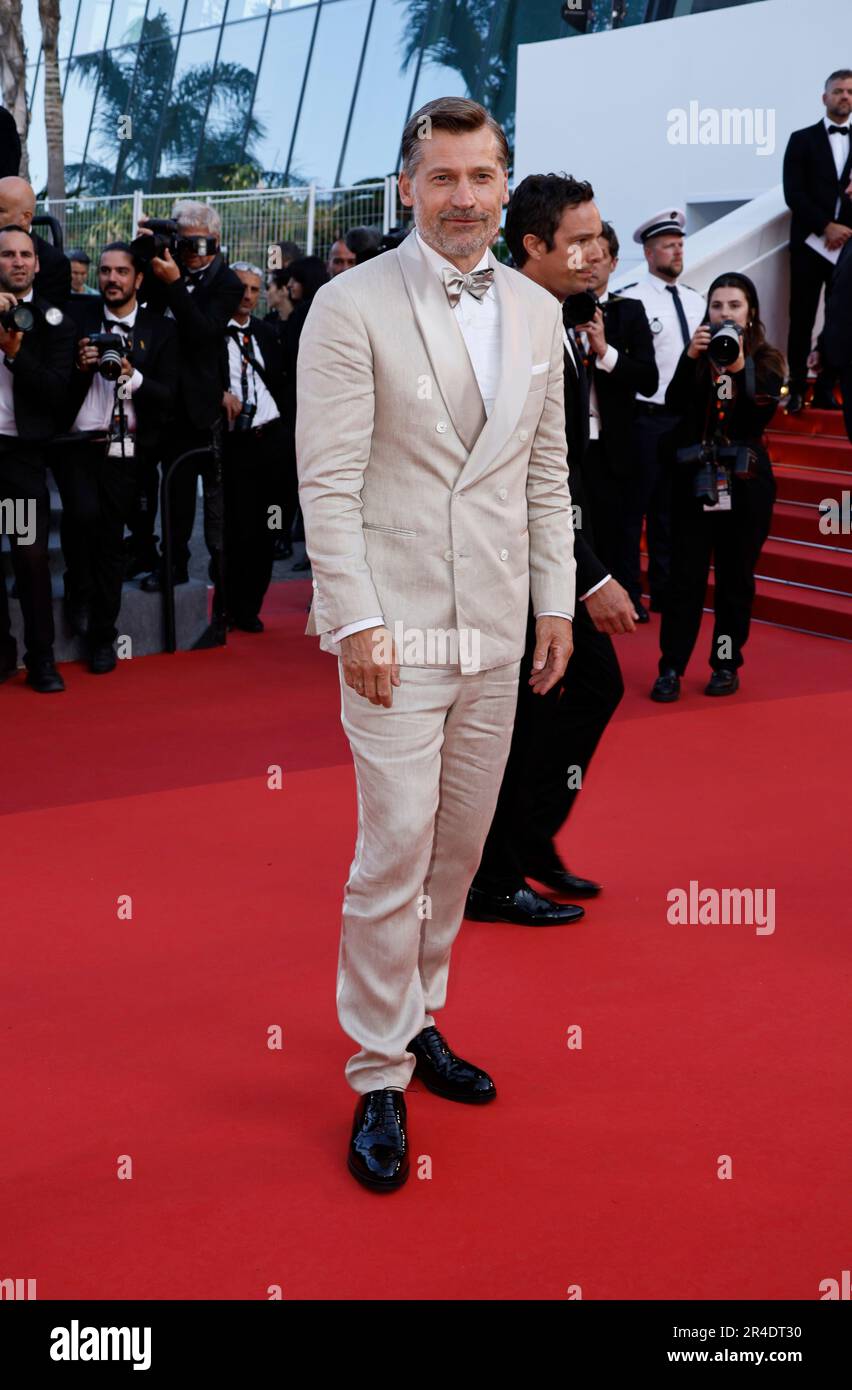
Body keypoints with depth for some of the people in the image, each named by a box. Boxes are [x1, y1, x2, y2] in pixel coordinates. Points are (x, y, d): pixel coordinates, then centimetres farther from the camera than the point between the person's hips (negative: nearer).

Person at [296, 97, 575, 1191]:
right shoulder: (351, 308, -7)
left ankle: (419, 1018, 31)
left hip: (496, 631, 6)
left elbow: (547, 473, 14)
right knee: (396, 851, -7)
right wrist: (355, 622, -15)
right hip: (397, 627, -5)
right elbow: (328, 483, -10)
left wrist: (556, 602, 10)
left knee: (459, 847, 13)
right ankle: (379, 1076, 7)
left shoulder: (537, 312, 10)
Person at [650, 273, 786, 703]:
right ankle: (671, 667, -2)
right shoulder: (697, 356, 5)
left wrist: (739, 368, -21)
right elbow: (675, 406, -9)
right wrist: (689, 358, -20)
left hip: (745, 480, 0)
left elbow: (762, 416, -10)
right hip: (695, 477, 0)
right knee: (686, 574, -4)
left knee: (736, 575, 6)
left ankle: (727, 664, 15)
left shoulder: (766, 361, 4)